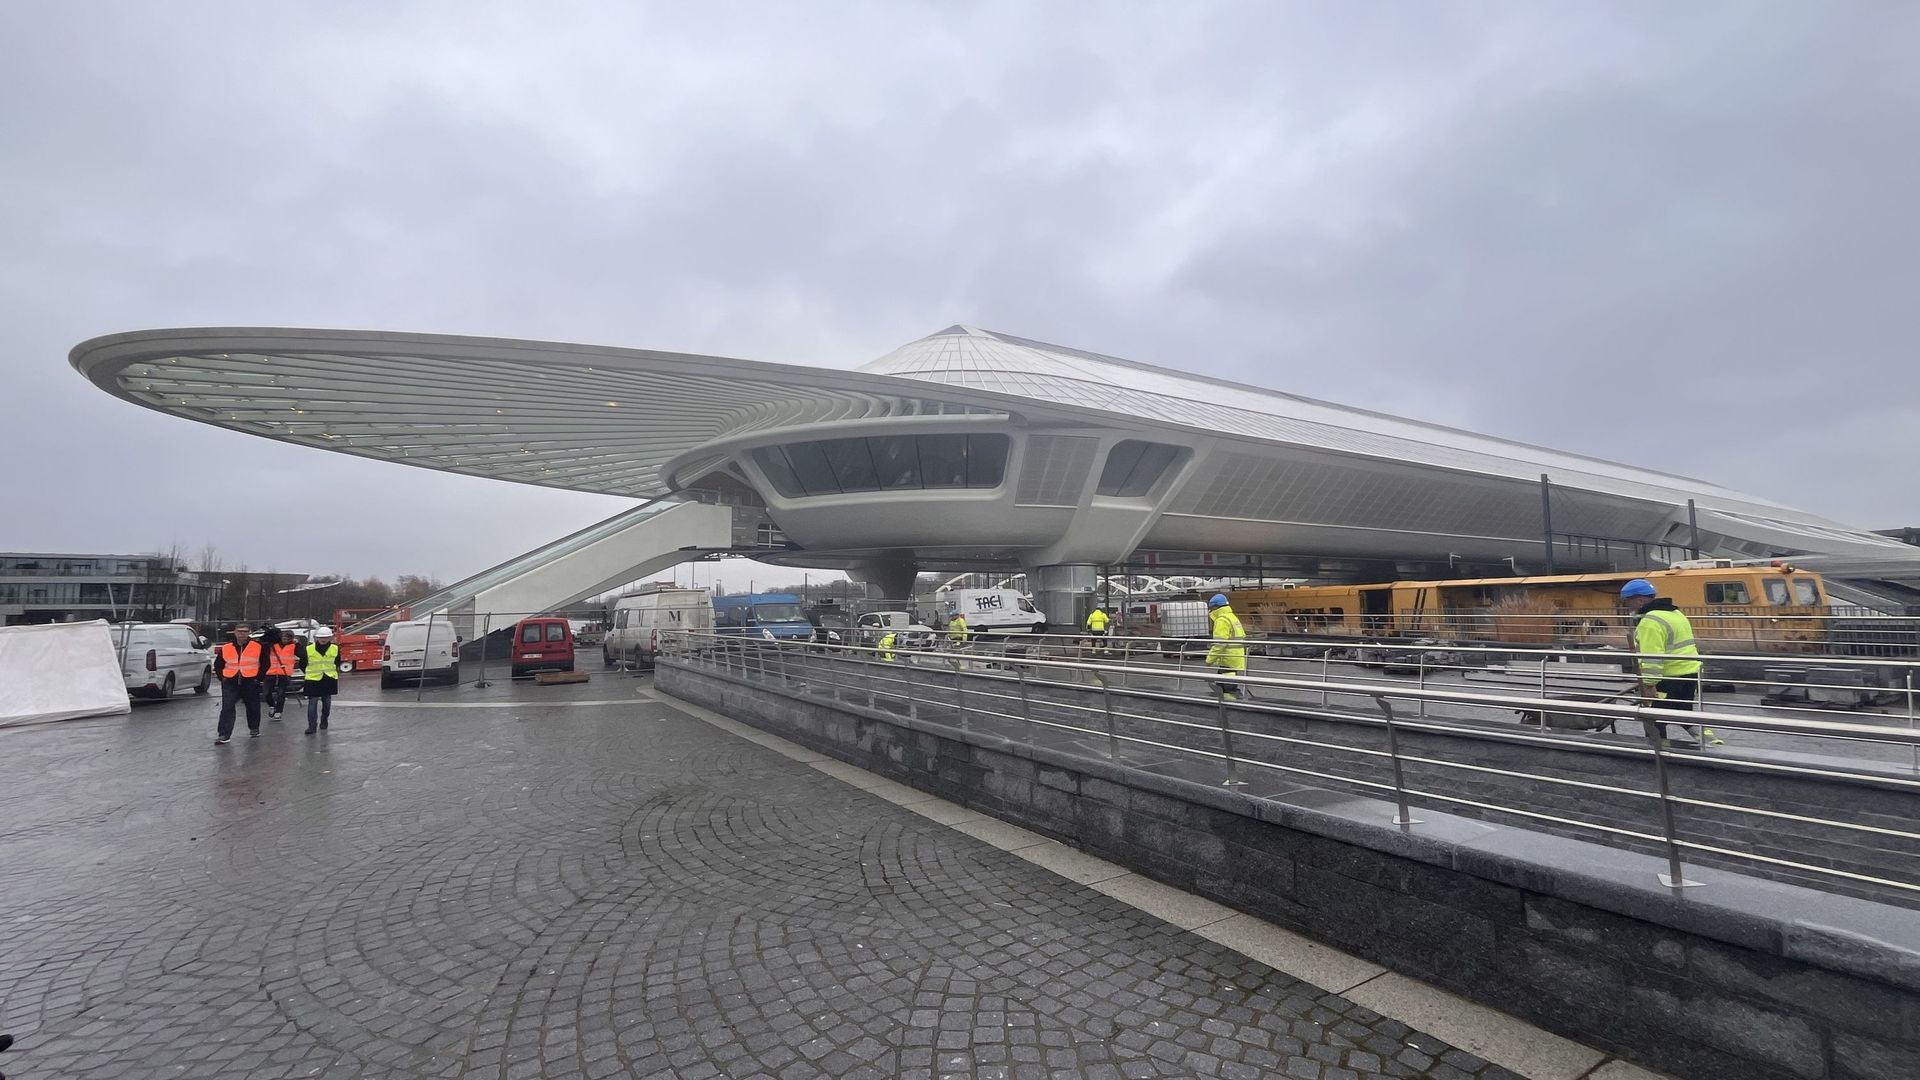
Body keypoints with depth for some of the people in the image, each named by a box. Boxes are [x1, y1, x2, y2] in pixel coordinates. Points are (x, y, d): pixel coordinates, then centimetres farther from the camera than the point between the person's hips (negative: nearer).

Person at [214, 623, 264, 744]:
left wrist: (258, 677, -6)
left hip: (250, 682, -1)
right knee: (227, 708, -6)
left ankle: (254, 729, 30)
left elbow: (265, 664, 0)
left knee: (253, 707, 11)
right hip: (230, 683, 1)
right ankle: (223, 735, -5)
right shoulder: (225, 648, 4)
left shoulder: (258, 646, -4)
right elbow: (219, 664, 16)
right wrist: (222, 677, 4)